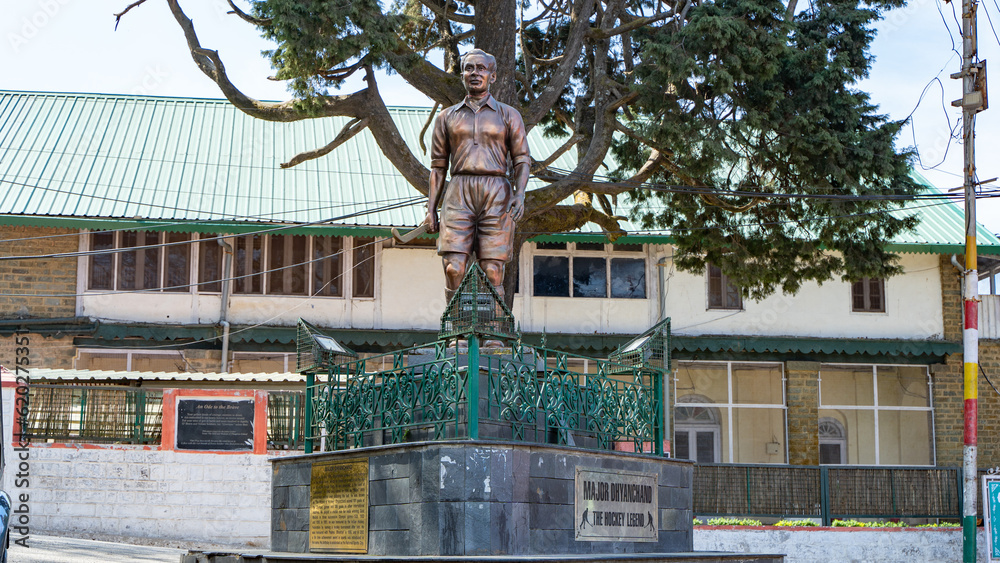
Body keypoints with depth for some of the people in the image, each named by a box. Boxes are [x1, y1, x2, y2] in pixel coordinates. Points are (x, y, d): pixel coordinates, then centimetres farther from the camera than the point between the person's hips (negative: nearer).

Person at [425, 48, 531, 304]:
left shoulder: (508, 115, 14)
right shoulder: (447, 117, 18)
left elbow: (522, 159, 7)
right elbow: (438, 166, 17)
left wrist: (519, 194, -11)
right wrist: (431, 209, 9)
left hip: (496, 196, -1)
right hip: (458, 196, 1)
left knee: (492, 272, -7)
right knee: (453, 268, -13)